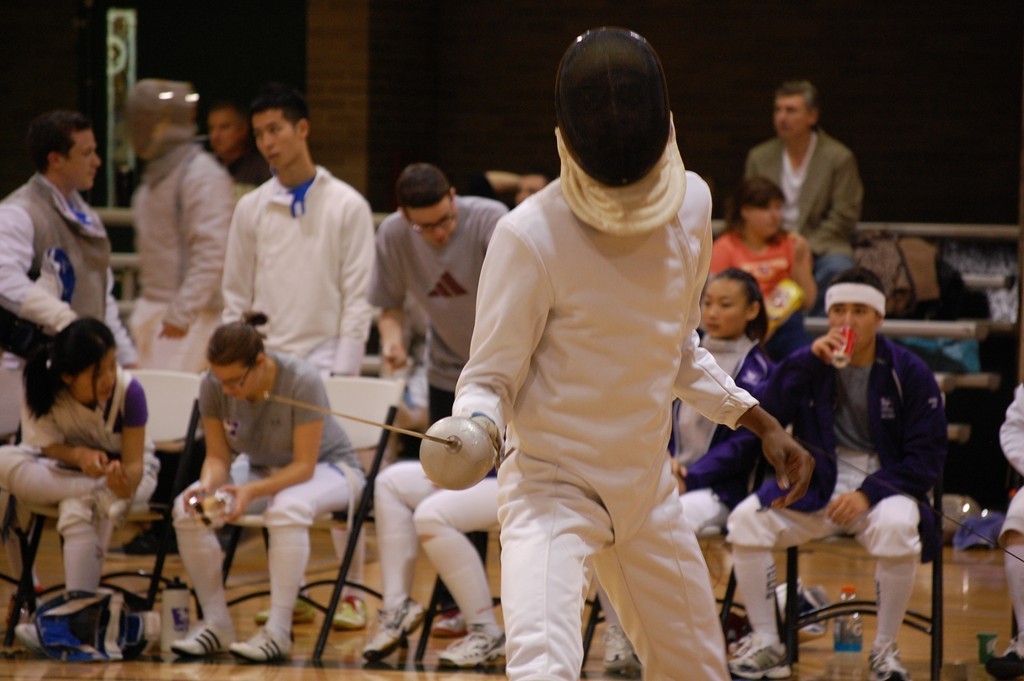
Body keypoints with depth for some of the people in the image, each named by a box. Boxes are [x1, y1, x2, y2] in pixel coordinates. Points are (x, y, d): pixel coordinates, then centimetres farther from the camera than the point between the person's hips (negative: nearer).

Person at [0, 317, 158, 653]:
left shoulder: (128, 391, -26)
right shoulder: (43, 392, -22)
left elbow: (134, 462, -22)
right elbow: (48, 447, -14)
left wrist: (125, 480, -47)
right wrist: (79, 455, -37)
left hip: (125, 470, -3)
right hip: (67, 469, 3)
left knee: (77, 509, -37)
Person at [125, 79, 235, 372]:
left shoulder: (203, 175, -13)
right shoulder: (156, 174, 17)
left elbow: (211, 254, -19)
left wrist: (181, 313, -21)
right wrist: (145, 309, 19)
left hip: (191, 315, -9)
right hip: (153, 309, 9)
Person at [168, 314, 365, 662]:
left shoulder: (303, 381, -29)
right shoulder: (213, 387, -16)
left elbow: (304, 466, -26)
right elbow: (217, 456, -7)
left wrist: (252, 492, -40)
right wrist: (207, 485, -31)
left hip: (328, 467, -5)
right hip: (261, 470, 5)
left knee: (287, 508, -39)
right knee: (187, 509, -20)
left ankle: (278, 631, -31)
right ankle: (216, 624, -10)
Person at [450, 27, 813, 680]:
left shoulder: (689, 203, -3)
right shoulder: (532, 234, -22)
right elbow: (492, 377, -15)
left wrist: (763, 424, 10)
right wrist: (472, 431, -36)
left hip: (647, 489, 6)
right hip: (553, 489, -6)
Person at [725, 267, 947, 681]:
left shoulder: (908, 373, -1)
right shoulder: (810, 364, 5)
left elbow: (927, 456, -3)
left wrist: (869, 493, -16)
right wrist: (808, 361, -18)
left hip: (883, 486, -2)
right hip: (815, 487, 3)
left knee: (897, 529, -37)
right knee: (746, 520, -23)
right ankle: (766, 646, -12)